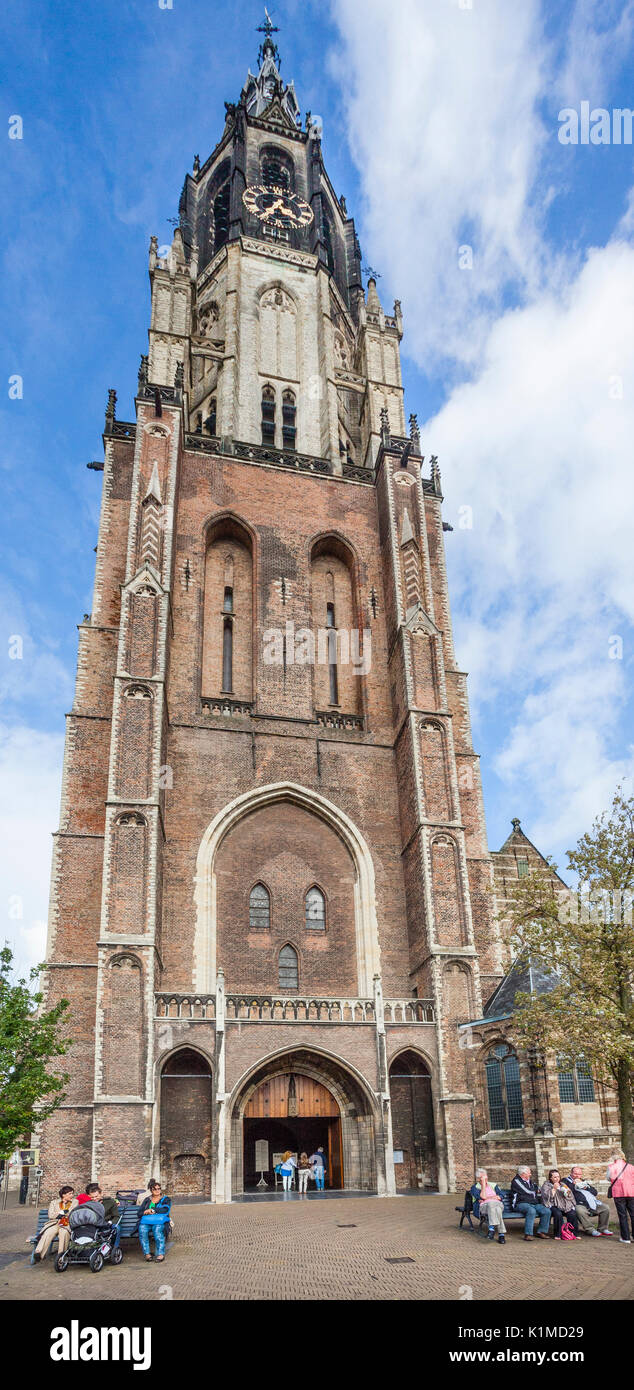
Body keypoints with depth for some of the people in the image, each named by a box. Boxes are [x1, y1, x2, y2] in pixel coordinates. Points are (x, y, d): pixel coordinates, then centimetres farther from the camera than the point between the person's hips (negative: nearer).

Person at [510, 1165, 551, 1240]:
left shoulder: (530, 1181, 23)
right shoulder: (516, 1181, -3)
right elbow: (528, 1191, -8)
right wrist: (536, 1190, 11)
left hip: (534, 1203, 8)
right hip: (521, 1204, -7)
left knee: (547, 1211, -16)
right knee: (531, 1210, -38)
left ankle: (542, 1231, -5)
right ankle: (528, 1234, -33)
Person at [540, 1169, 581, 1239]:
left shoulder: (562, 1185, 23)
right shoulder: (546, 1185, 9)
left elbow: (570, 1198, 20)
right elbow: (547, 1196, -7)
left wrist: (568, 1193, -2)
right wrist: (554, 1189, -13)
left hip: (565, 1205, 4)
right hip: (553, 1206, -4)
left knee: (572, 1214, -25)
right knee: (558, 1214, -34)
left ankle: (575, 1234, -14)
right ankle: (557, 1235, -21)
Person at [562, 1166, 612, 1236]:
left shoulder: (583, 1181, 27)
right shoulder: (566, 1181, 12)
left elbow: (595, 1192, 18)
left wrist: (586, 1187, 2)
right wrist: (574, 1185, -2)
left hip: (593, 1202, 6)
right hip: (579, 1204, -5)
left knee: (606, 1208, -9)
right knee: (580, 1211, -37)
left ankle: (602, 1229, 3)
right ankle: (590, 1230, -21)